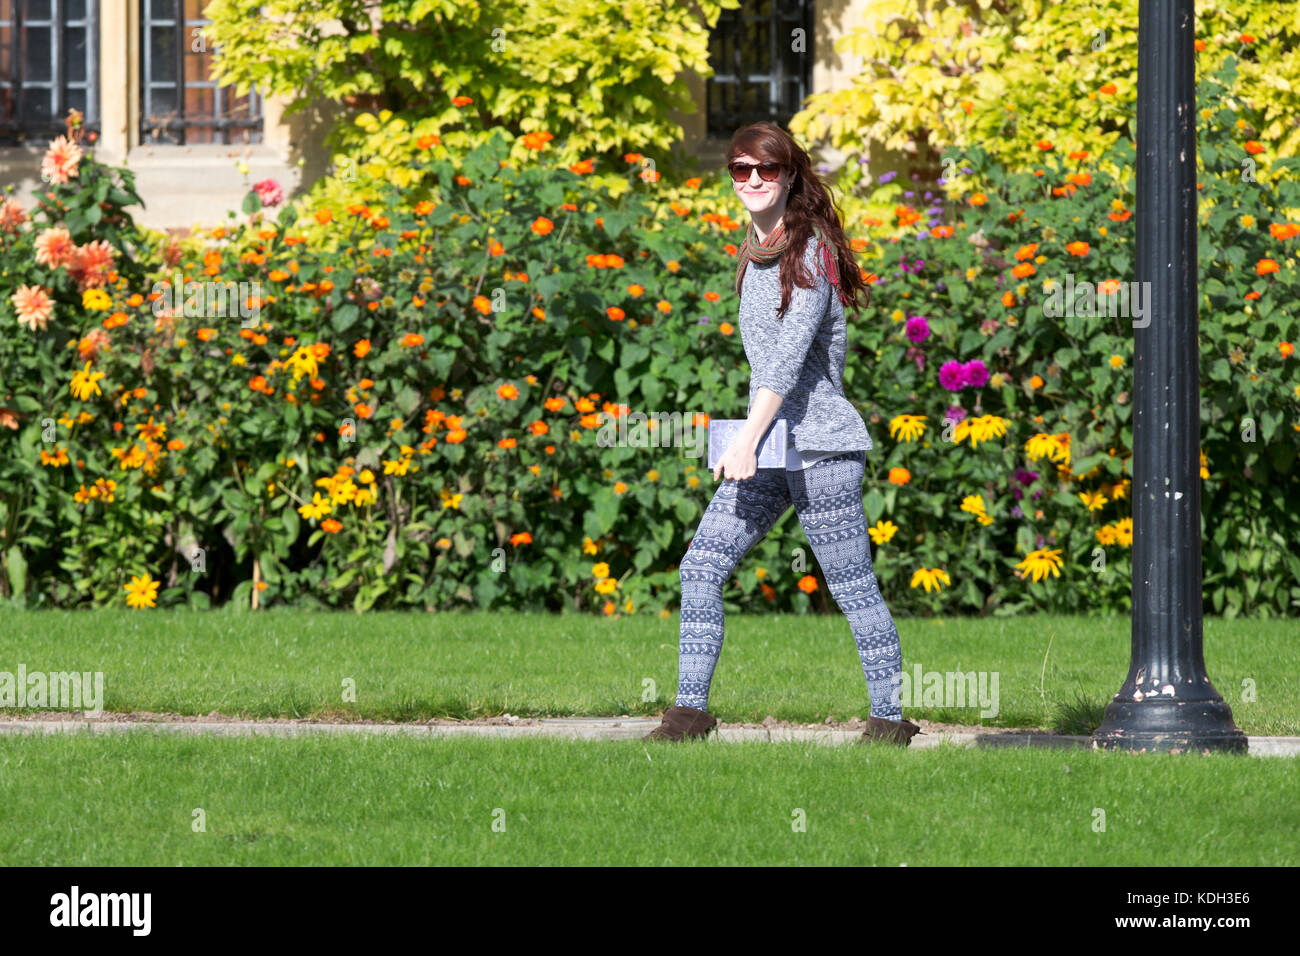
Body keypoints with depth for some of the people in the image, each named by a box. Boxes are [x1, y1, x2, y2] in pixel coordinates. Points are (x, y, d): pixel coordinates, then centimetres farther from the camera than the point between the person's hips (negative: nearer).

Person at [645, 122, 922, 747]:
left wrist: (748, 439, -26)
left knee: (852, 585, -5)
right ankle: (690, 709, 3)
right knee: (701, 567, 1)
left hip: (820, 445, -9)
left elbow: (790, 352, -20)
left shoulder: (810, 250, -11)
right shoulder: (758, 251, 16)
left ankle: (889, 718, 3)